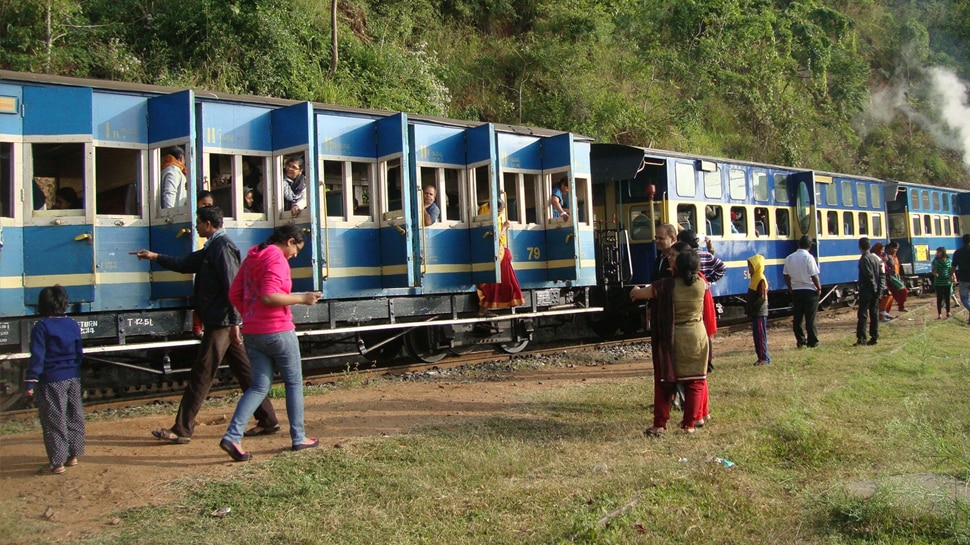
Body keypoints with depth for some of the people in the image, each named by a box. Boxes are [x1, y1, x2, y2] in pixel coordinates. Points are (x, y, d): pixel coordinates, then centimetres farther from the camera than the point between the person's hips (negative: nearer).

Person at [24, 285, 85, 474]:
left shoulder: (41, 327, -12)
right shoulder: (73, 325, 5)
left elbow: (37, 357, -17)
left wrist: (30, 382, -16)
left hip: (51, 380, -6)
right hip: (73, 378, 6)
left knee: (54, 420, 0)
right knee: (74, 417, 14)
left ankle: (57, 461, 3)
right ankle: (73, 455, 22)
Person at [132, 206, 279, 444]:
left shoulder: (222, 248, -14)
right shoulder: (212, 249, 17)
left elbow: (232, 287, -20)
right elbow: (187, 264, 28)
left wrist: (234, 323, -22)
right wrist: (155, 257, 30)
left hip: (220, 323, -10)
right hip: (225, 322, 10)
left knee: (201, 376, -4)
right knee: (244, 371, 10)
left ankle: (182, 429, 3)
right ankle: (267, 420, 14)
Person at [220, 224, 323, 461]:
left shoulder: (252, 257, 13)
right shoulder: (277, 259, -13)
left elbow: (234, 295, 13)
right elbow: (269, 296, -25)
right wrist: (302, 298, -16)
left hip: (252, 332, 8)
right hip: (278, 331, -8)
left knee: (259, 386, 10)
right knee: (294, 383, 9)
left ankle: (232, 436, -5)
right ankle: (298, 438, 16)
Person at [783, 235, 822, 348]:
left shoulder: (789, 258, 3)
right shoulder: (808, 257, -13)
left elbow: (786, 275, 5)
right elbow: (814, 276, -15)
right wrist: (819, 288, -3)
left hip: (795, 291, 4)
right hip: (809, 291, -4)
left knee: (797, 318, 10)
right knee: (810, 318, 1)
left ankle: (800, 341, 13)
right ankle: (812, 342, 4)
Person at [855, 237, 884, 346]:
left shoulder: (864, 259, -14)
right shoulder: (876, 257, 12)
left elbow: (869, 276, -18)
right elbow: (882, 275, 9)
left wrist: (874, 289, -10)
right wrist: (879, 289, 5)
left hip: (866, 290, -8)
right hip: (875, 291, 8)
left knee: (862, 314, -7)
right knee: (874, 314, 11)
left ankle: (861, 338, -12)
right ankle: (874, 337, 14)